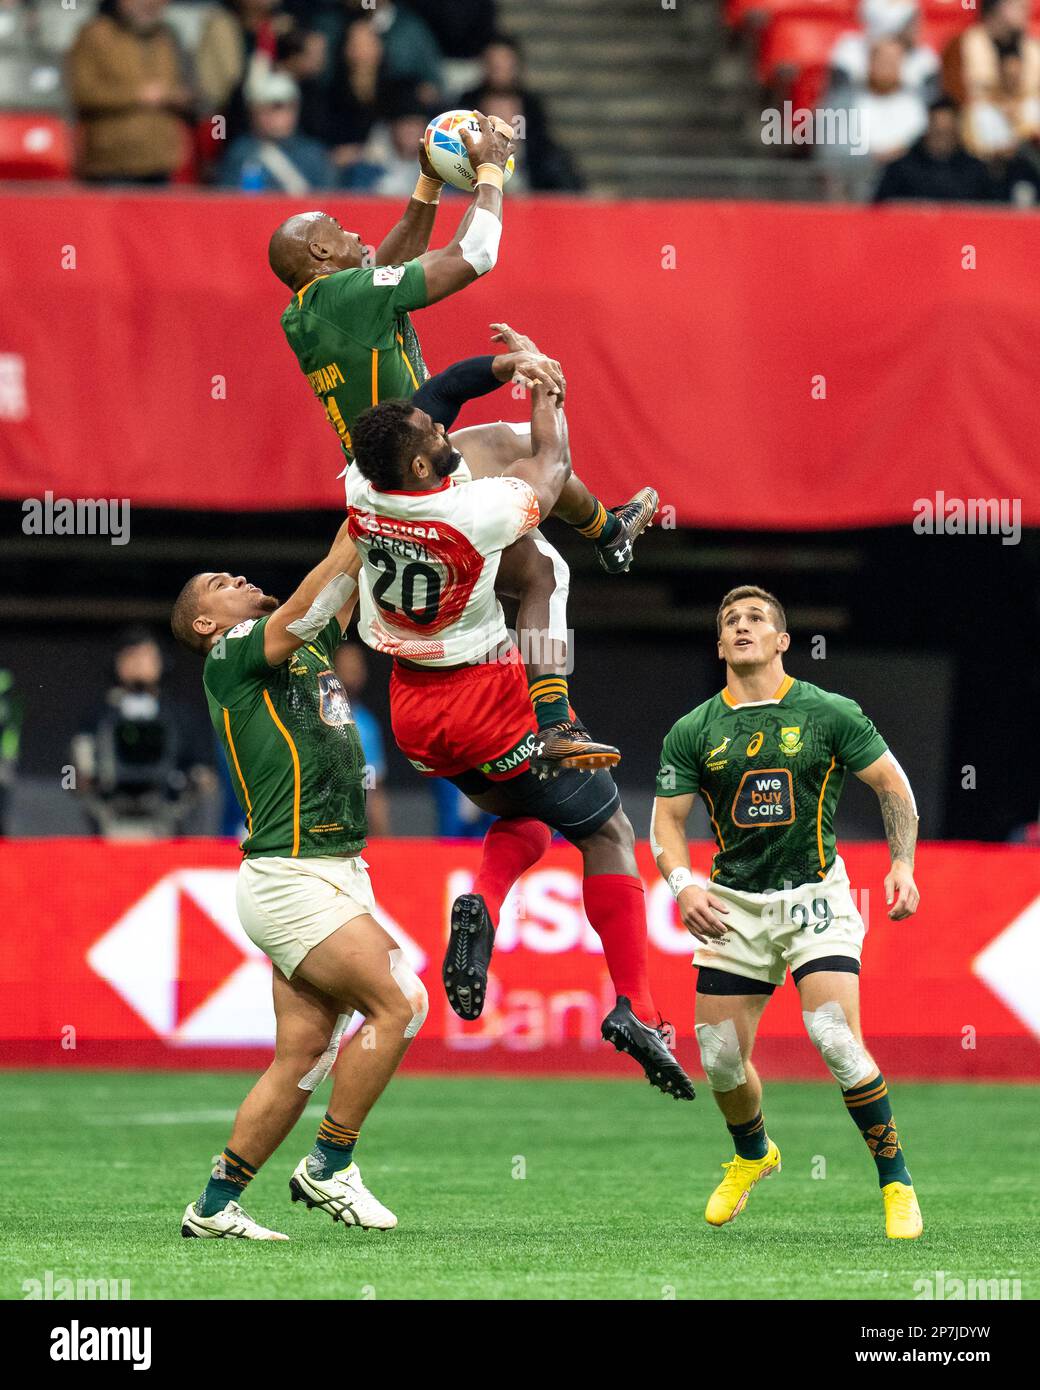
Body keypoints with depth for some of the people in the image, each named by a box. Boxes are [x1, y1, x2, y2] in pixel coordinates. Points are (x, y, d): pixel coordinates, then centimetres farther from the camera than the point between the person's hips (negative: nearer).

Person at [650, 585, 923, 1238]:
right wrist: (683, 884, -13)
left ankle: (897, 1183, -6)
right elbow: (667, 819, 6)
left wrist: (904, 864, -6)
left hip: (815, 896, -3)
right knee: (721, 1059, 2)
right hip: (734, 905, 3)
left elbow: (893, 784, 6)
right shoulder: (692, 733, 3)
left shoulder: (830, 713, -2)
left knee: (836, 1039, -21)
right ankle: (753, 1156, 36)